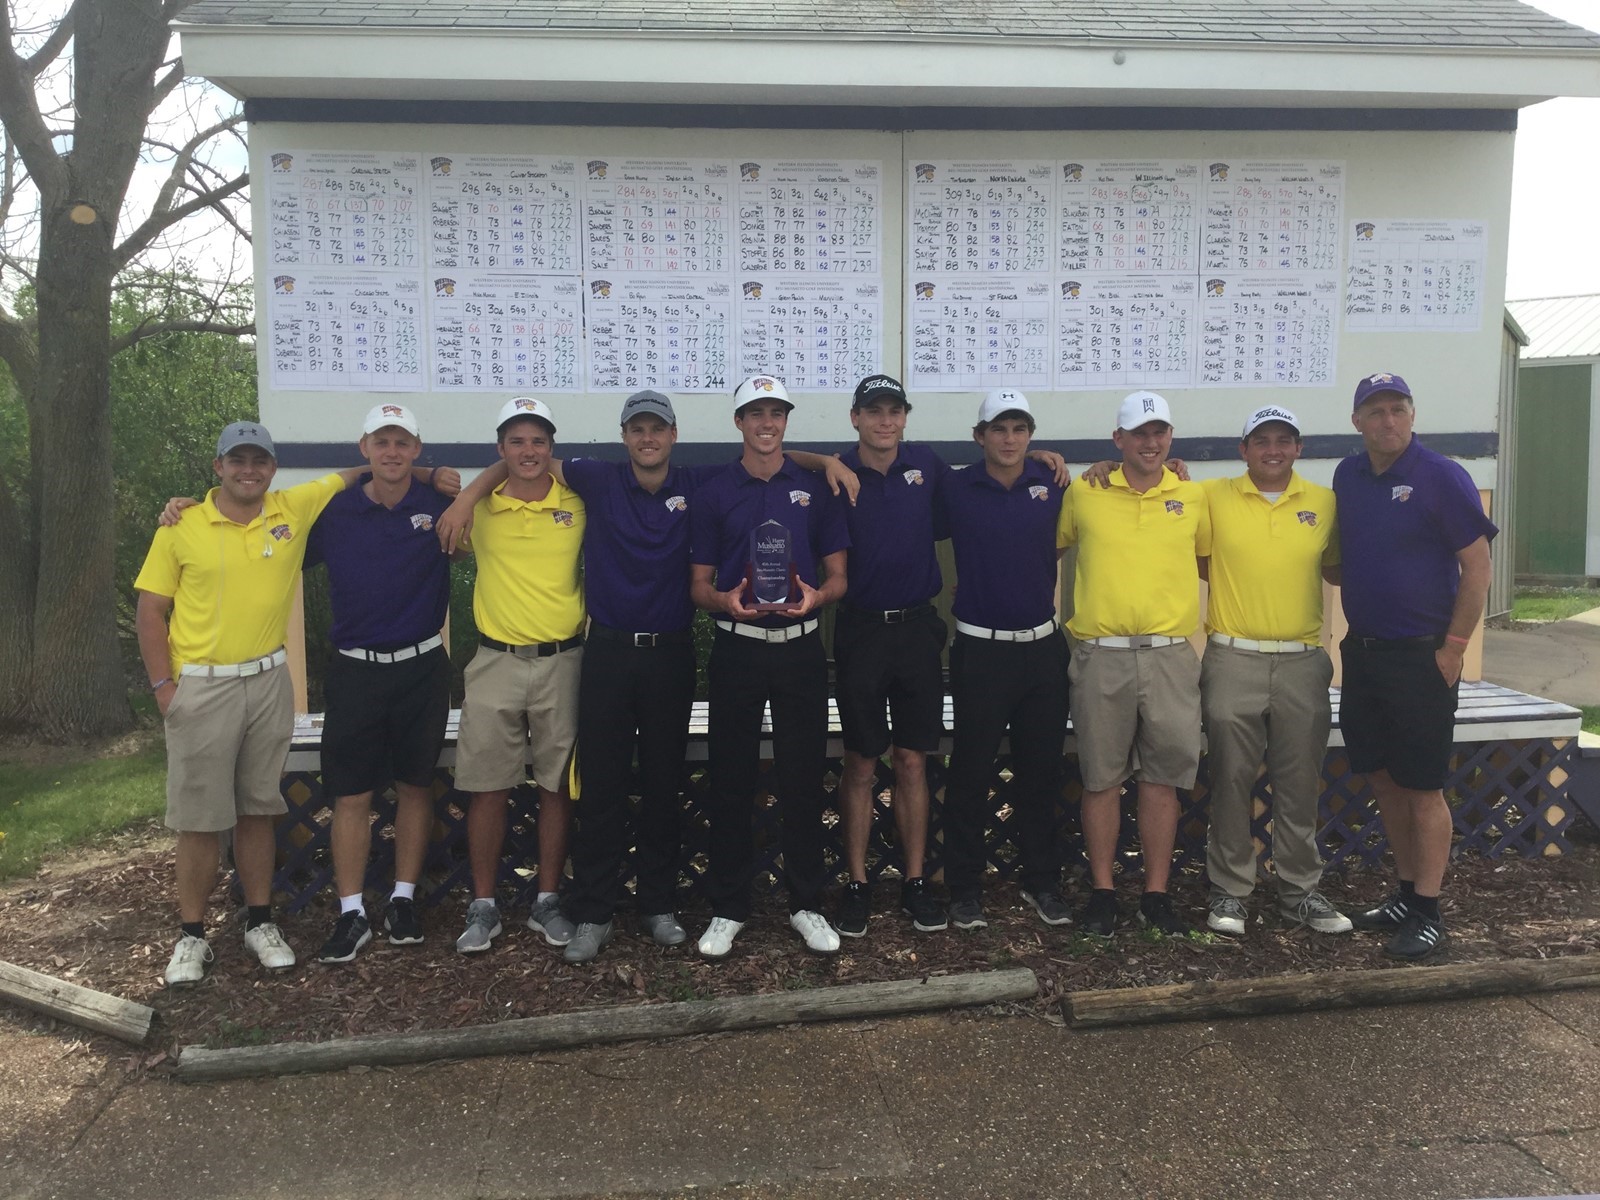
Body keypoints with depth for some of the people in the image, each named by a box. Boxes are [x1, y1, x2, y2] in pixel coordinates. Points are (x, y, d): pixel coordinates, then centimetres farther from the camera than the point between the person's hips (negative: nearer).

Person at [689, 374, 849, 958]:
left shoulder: (815, 488, 6)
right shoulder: (713, 494, 5)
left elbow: (838, 575, 7)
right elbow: (699, 584, 6)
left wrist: (816, 595, -15)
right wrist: (726, 600, -17)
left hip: (800, 647, 0)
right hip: (736, 648, 0)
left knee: (803, 780, 5)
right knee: (730, 781, 5)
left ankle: (807, 904, 19)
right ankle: (728, 907, 17)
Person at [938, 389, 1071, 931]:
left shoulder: (1052, 482, 3)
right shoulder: (956, 490, -3)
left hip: (1043, 647, 3)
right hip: (981, 649, -2)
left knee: (1041, 770, 11)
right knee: (970, 772, 3)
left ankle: (1042, 880, 25)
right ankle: (964, 886, 16)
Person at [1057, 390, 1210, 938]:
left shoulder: (1193, 497, 8)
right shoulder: (1084, 496, 4)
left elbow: (1212, 560, 18)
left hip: (1170, 655, 1)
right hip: (1101, 656, -1)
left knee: (1163, 778, 5)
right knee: (1100, 778, 4)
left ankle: (1157, 894, 17)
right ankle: (1102, 891, 16)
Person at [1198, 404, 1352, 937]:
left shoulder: (1325, 503, 5)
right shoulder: (1213, 496, 0)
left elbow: (1336, 570, 16)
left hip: (1302, 662, 2)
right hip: (1233, 660, -2)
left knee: (1301, 785, 9)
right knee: (1232, 782, 4)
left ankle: (1300, 889, 23)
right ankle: (1230, 891, 16)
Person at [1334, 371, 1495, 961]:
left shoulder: (1441, 476, -10)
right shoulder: (1348, 476, 7)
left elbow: (1477, 566, -11)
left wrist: (1452, 649, -12)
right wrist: (1355, 636, 10)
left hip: (1421, 657, -6)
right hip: (1362, 650, 6)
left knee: (1422, 787, 0)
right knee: (1382, 778, 13)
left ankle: (1428, 913, 9)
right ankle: (1406, 893, 26)